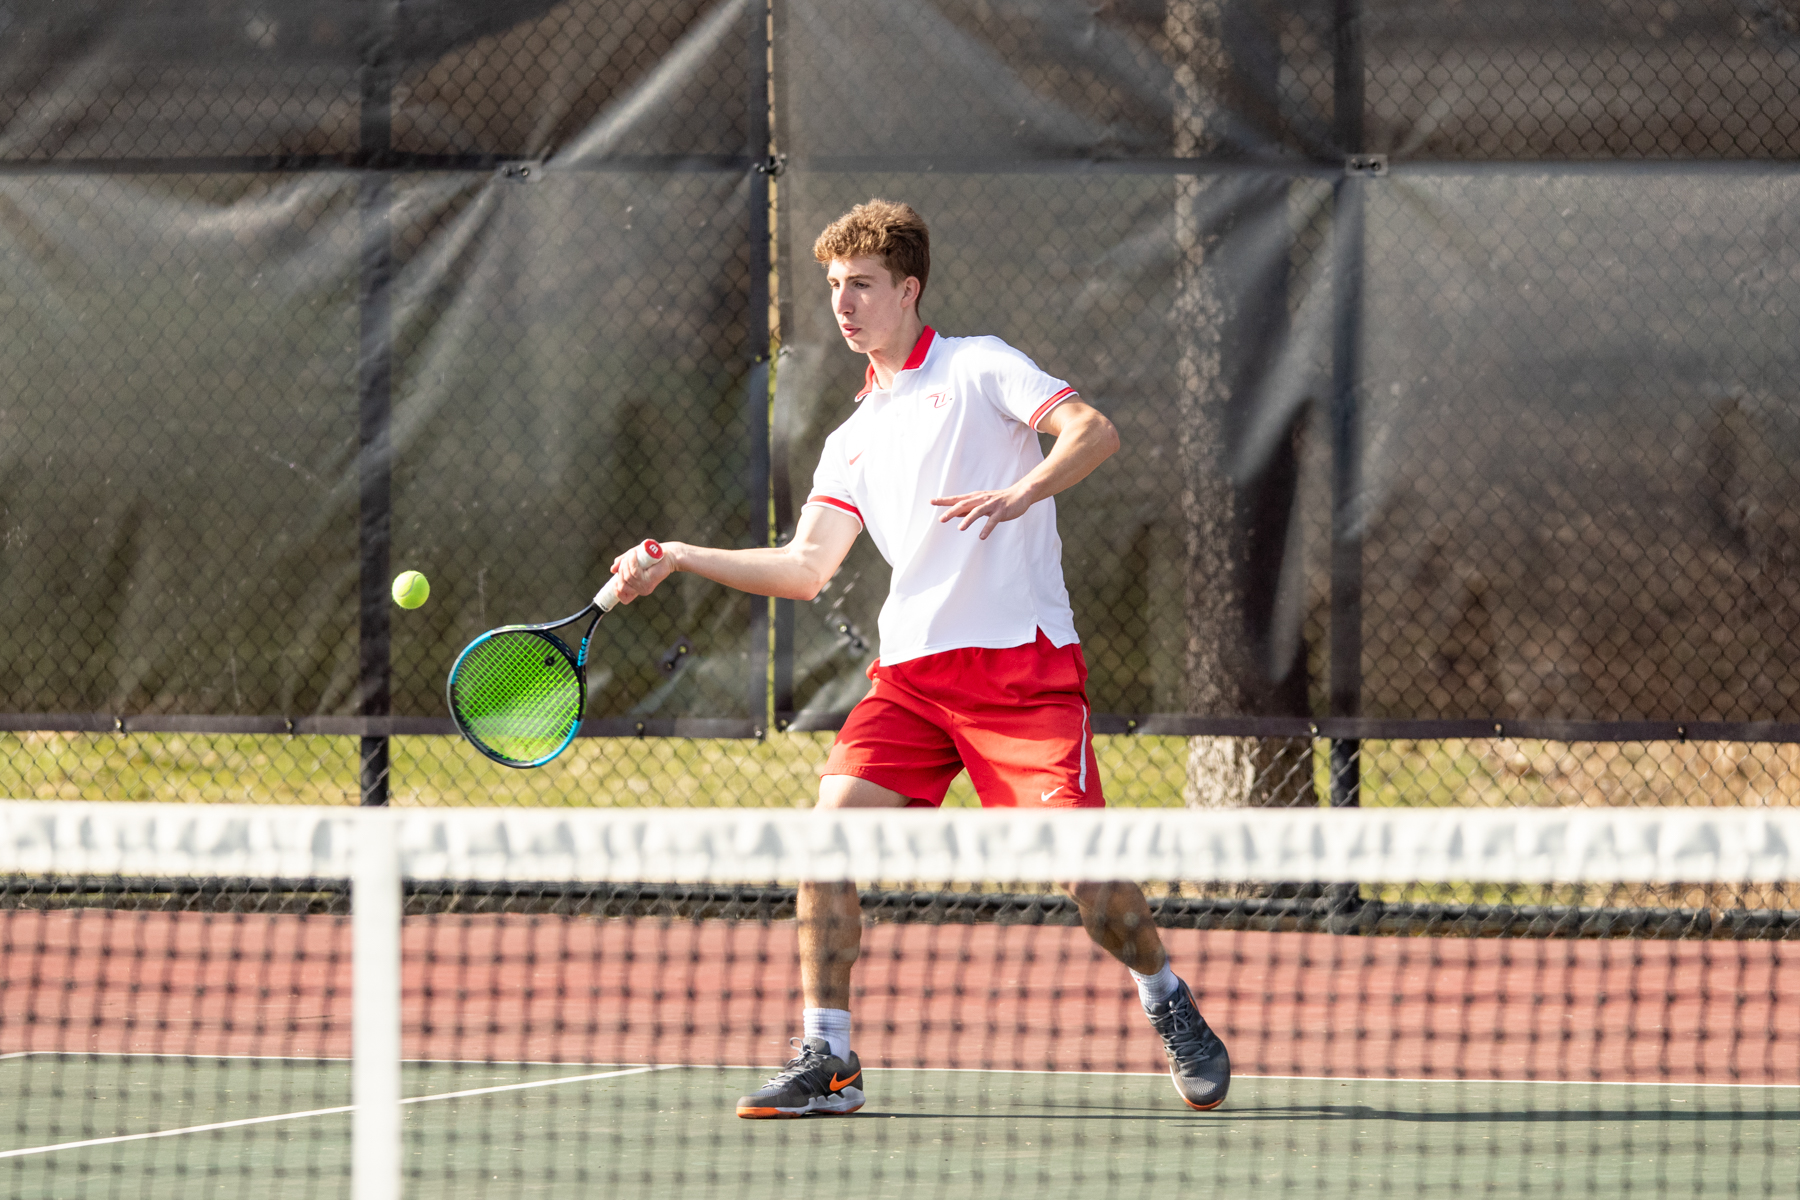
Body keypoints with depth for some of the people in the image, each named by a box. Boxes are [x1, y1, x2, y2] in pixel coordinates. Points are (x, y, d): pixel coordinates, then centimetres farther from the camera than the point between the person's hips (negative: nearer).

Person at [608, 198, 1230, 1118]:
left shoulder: (977, 368, 4)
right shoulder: (852, 442, 21)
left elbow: (1092, 431, -9)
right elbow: (806, 568, 14)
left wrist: (1019, 493, -26)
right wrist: (678, 559, 6)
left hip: (1021, 655, -5)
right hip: (911, 665, 5)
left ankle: (1171, 1011, 15)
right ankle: (826, 1060, -7)